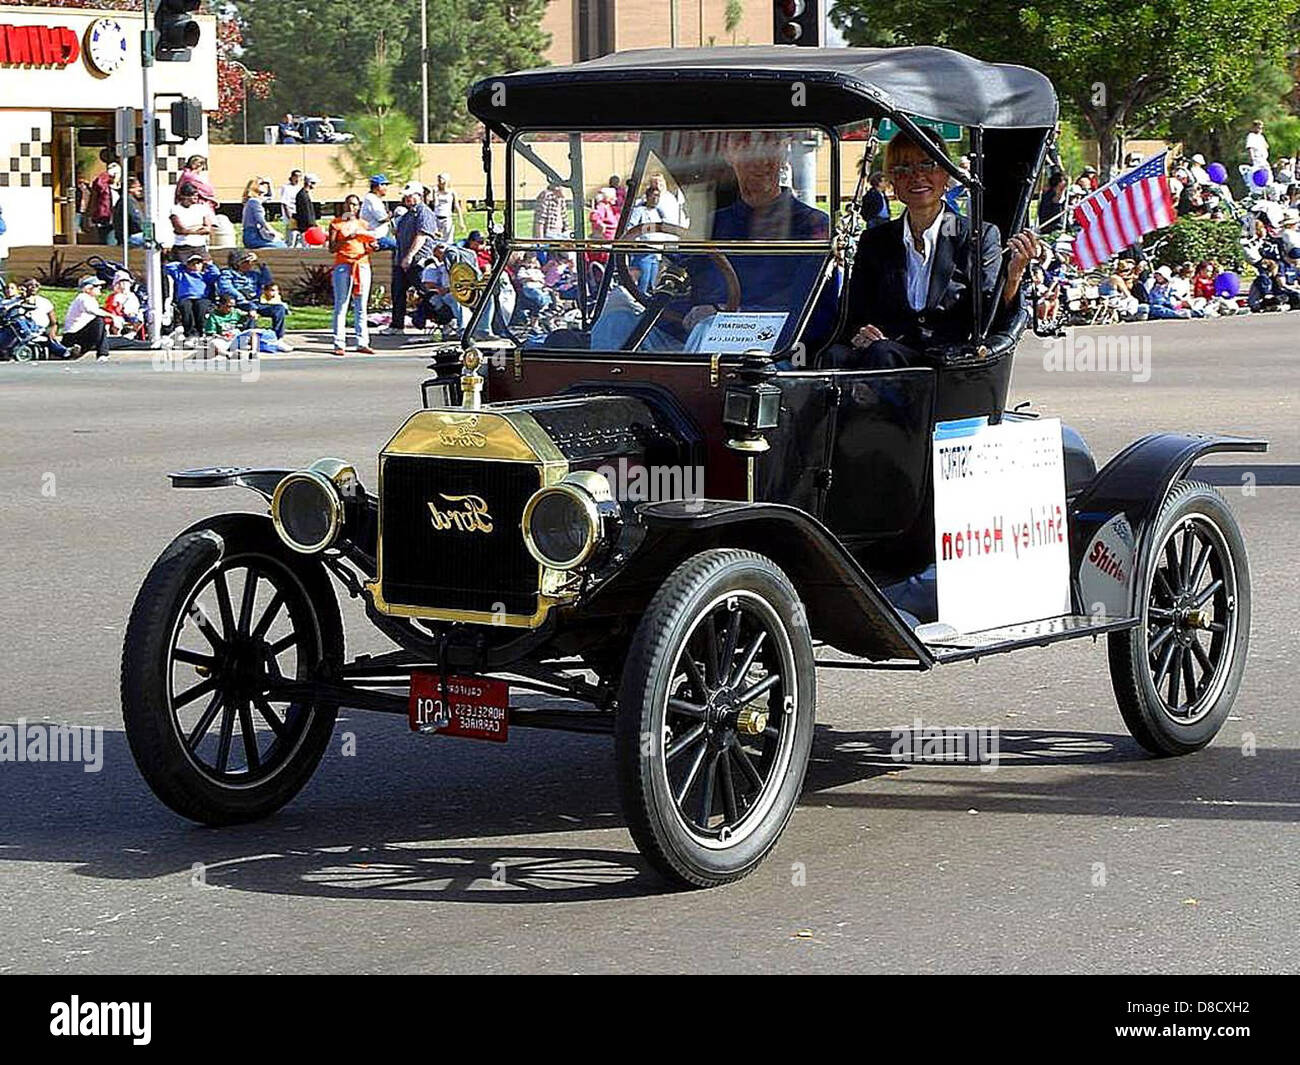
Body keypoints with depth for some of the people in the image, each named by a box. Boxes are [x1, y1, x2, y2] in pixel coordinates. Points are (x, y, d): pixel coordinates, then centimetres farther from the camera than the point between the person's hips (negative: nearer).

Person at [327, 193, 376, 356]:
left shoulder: (363, 225, 16)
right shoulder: (336, 224, 6)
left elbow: (368, 247, 15)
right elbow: (332, 248, -3)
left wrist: (371, 246, -8)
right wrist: (346, 239, -19)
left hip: (362, 265, 3)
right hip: (342, 265, -3)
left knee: (361, 306, 3)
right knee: (341, 305, -6)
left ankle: (362, 343, 5)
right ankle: (339, 344, -7)